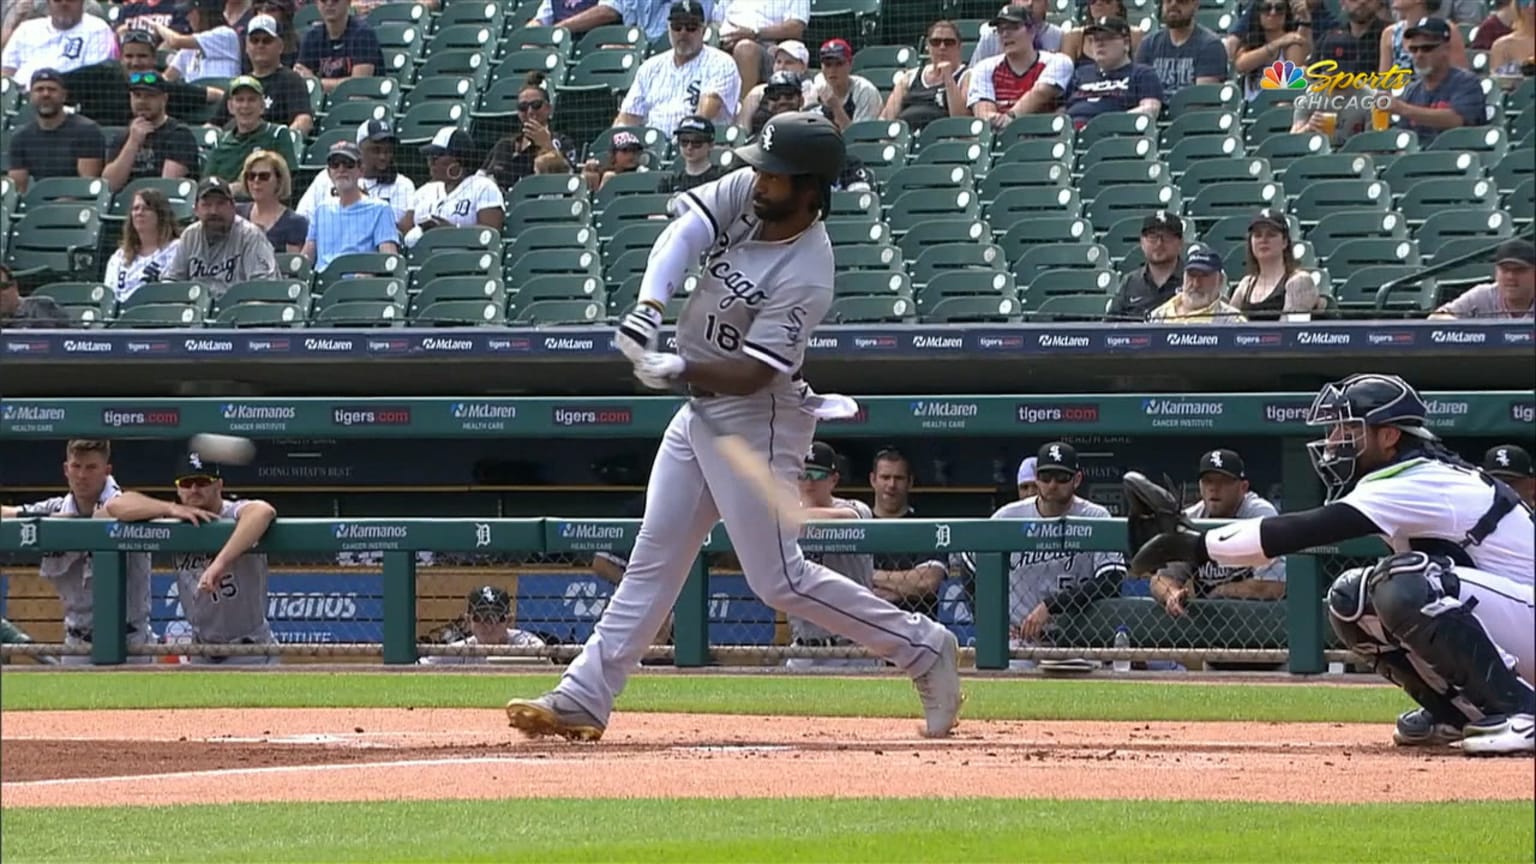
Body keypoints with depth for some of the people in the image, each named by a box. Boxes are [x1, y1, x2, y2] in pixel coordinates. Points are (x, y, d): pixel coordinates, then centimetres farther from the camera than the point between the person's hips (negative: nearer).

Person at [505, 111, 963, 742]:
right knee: (653, 558, 9)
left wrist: (677, 369, -38)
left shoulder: (806, 276, -25)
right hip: (700, 409, 8)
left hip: (756, 422, -8)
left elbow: (750, 374, -26)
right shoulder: (744, 195, -4)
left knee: (779, 580, -7)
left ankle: (921, 648, 4)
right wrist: (650, 306, -30)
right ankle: (583, 698, 11)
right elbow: (684, 229, -16)